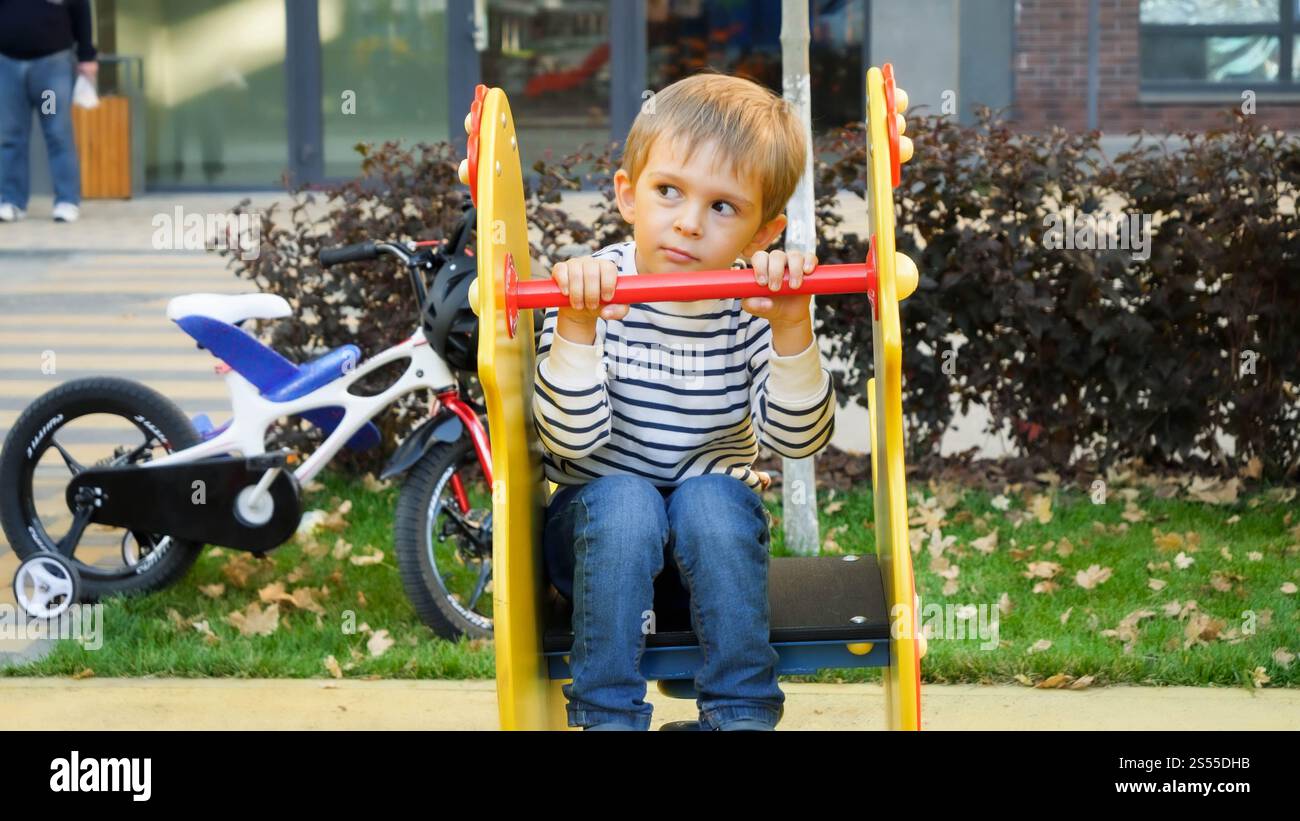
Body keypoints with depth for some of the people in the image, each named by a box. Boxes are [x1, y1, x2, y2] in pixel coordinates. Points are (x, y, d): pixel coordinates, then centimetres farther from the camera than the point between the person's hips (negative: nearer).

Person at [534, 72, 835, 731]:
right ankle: (608, 714, -22)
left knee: (713, 499, -29)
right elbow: (572, 439, -21)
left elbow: (797, 437, -16)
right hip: (600, 526, -1)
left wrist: (791, 330, -30)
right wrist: (576, 328, -34)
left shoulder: (750, 308, -8)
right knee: (624, 503, -32)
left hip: (714, 530, 2)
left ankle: (742, 711, -19)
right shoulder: (593, 291, -14)